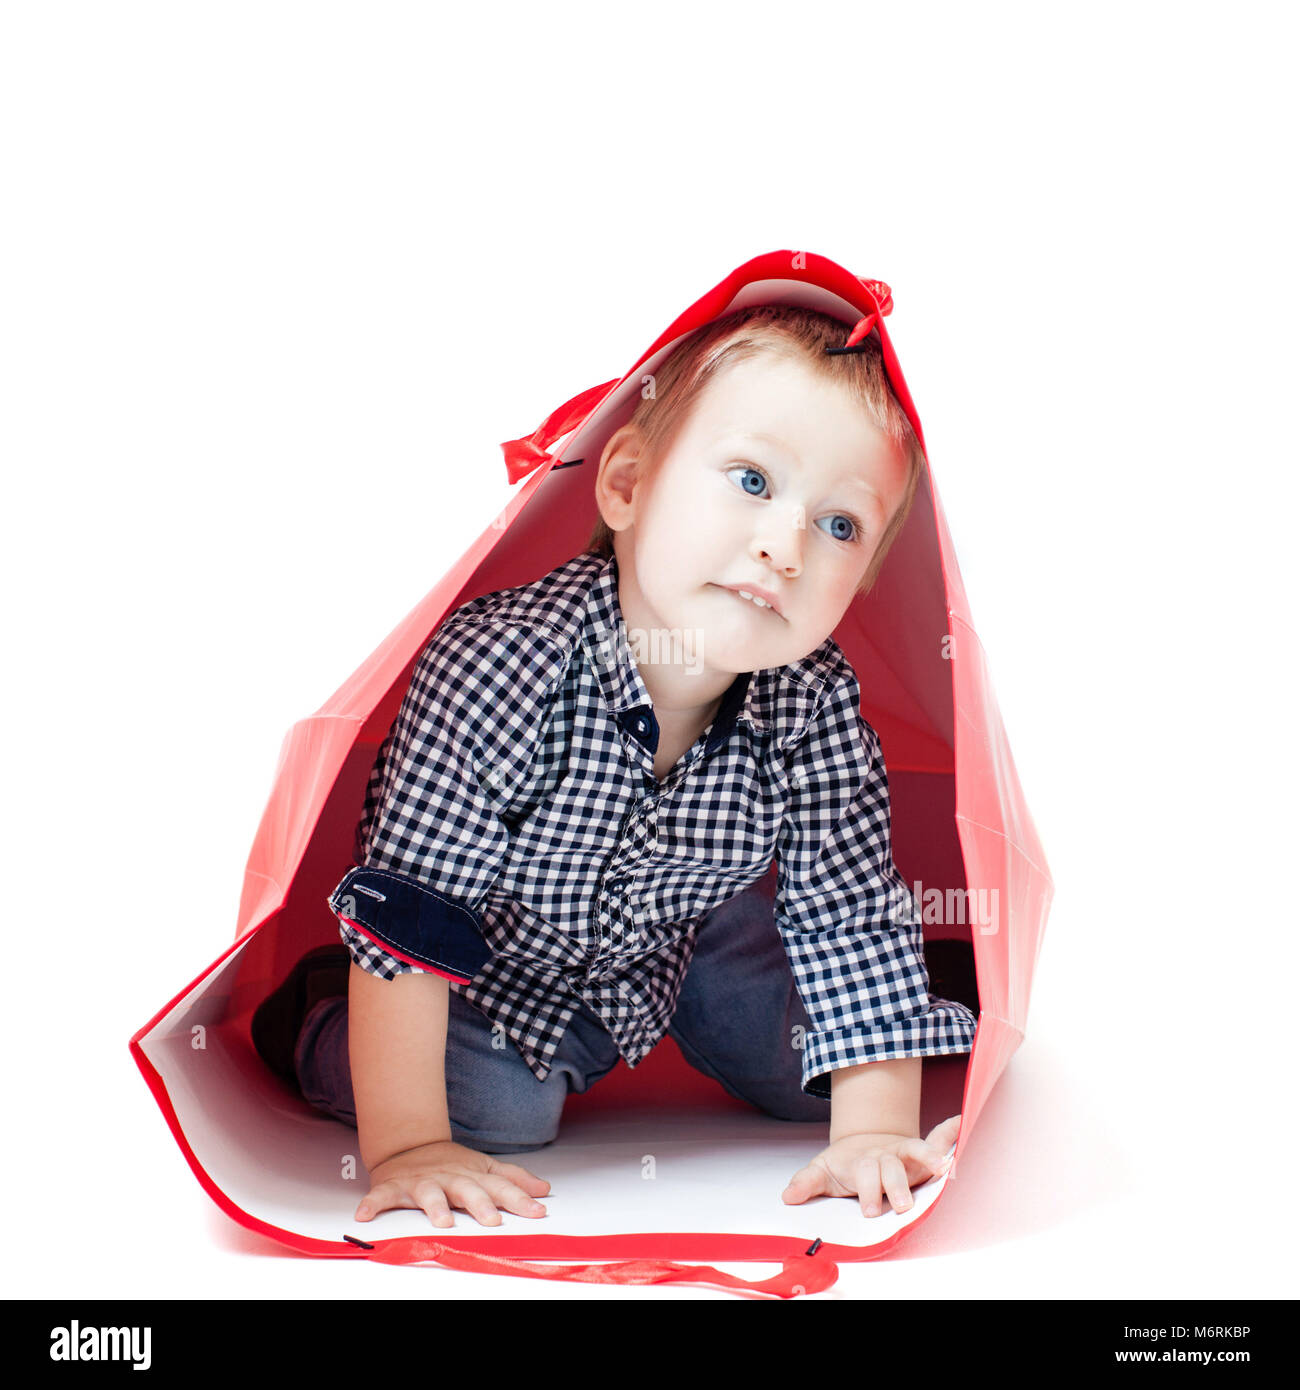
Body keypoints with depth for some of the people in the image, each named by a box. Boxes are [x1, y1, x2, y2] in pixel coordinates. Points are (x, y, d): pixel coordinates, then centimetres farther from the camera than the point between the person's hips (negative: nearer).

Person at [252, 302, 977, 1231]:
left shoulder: (818, 705, -27)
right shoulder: (504, 664, -40)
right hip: (491, 955, -3)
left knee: (818, 1071, 1)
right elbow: (408, 903, -35)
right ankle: (311, 1013, 12)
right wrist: (407, 1145, -33)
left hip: (681, 937, 4)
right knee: (497, 1113, -16)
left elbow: (856, 915, -19)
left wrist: (873, 1136, -25)